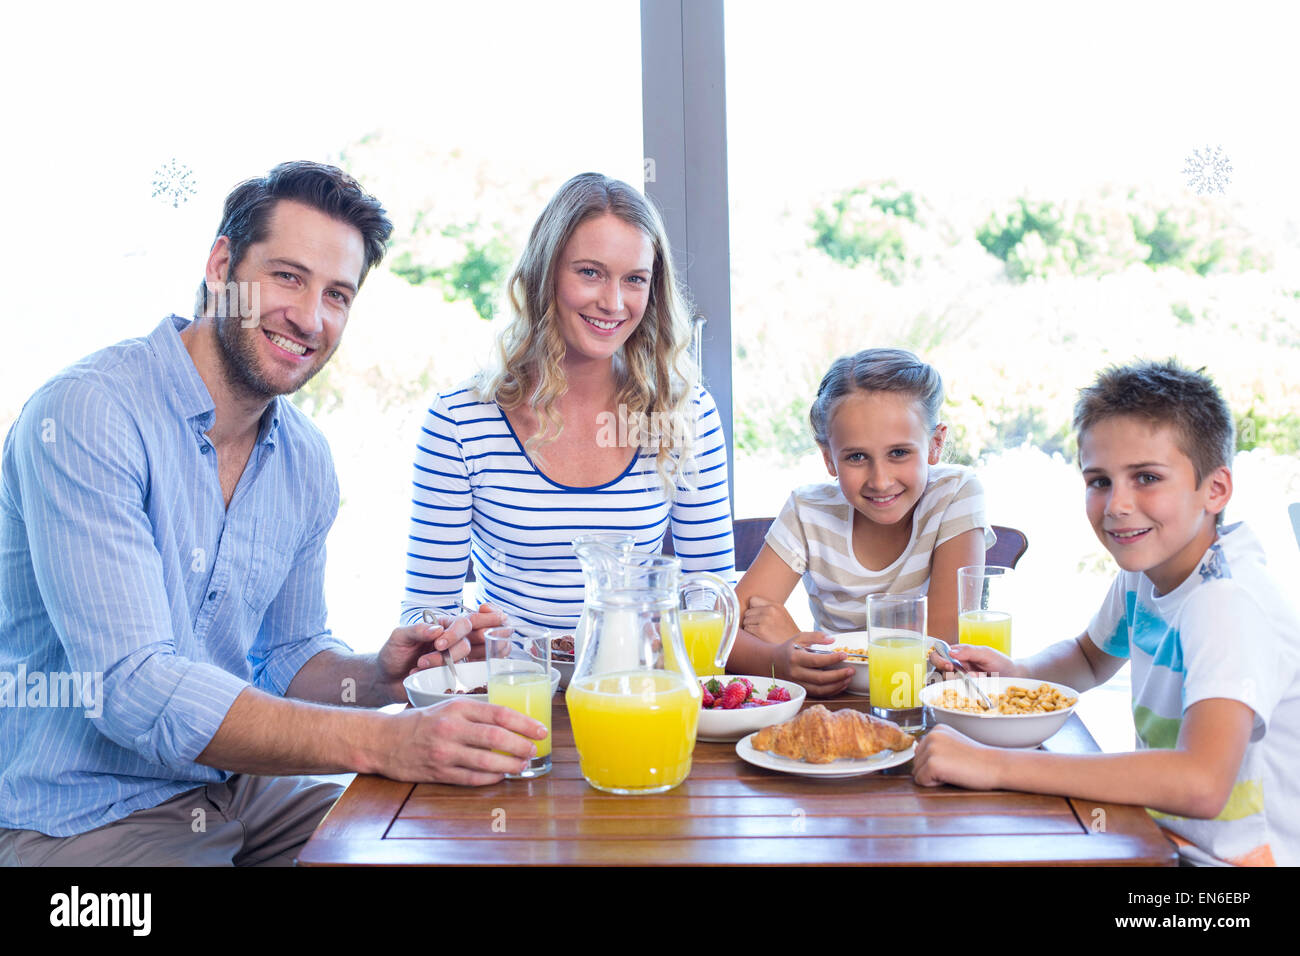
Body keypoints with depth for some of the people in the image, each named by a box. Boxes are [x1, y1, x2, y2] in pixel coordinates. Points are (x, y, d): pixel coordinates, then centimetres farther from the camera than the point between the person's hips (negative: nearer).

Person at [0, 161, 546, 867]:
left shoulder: (306, 460, 3)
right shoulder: (85, 415, -20)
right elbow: (130, 685, -28)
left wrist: (378, 675, -10)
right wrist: (382, 741, -35)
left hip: (233, 787, 7)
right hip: (78, 819, -7)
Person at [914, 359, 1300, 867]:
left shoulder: (1228, 601, -24)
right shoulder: (1142, 570, -1)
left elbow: (1201, 784, -38)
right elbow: (1090, 658, 20)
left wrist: (995, 764, -37)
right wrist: (1017, 671, -1)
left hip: (1236, 854, -7)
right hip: (1161, 836, 7)